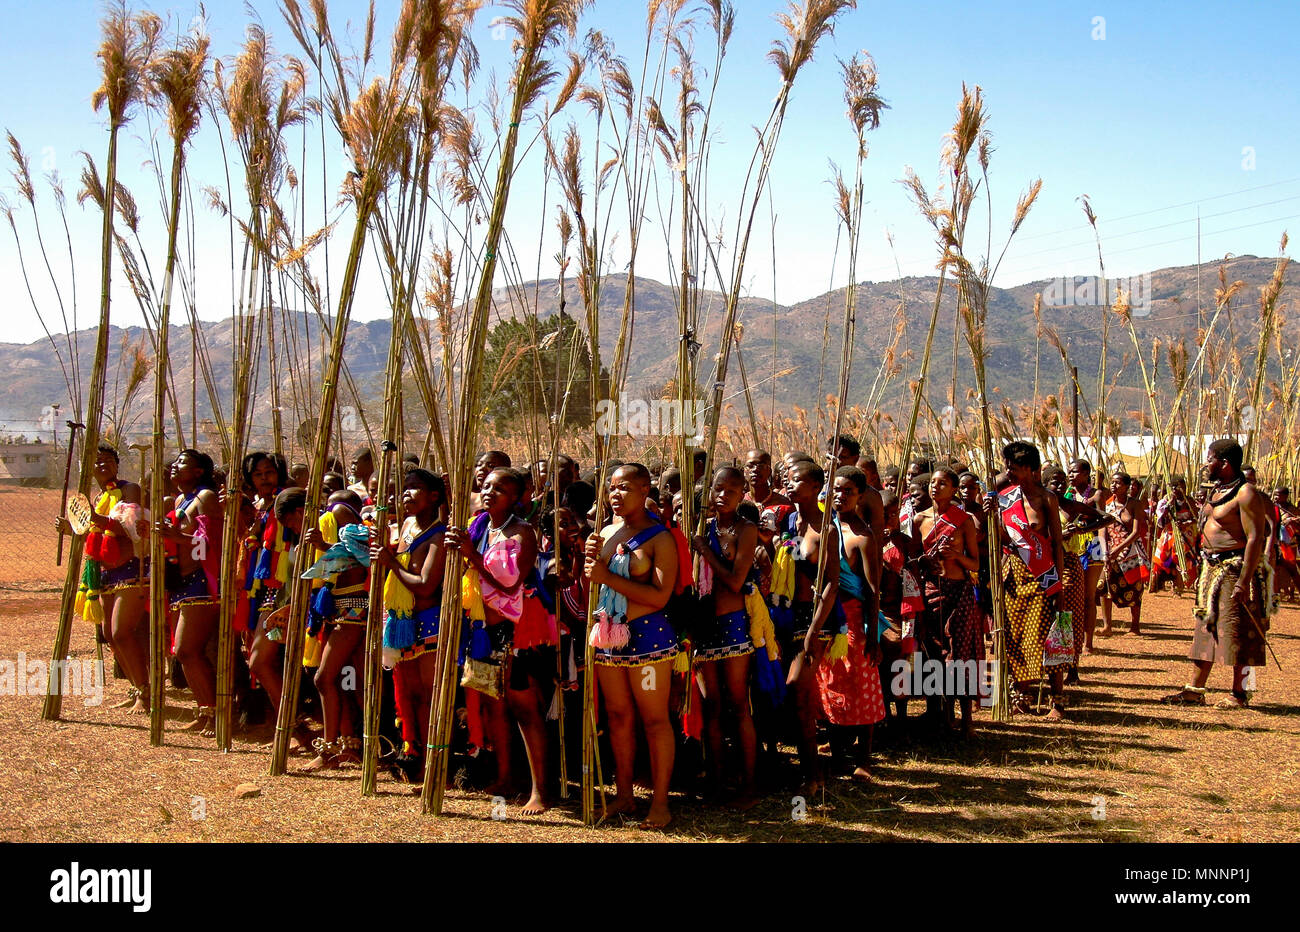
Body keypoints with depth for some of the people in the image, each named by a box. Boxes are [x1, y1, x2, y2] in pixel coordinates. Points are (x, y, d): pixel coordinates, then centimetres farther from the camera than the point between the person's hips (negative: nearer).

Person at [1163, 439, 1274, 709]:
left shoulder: (1246, 494, -15)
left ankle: (1239, 694, 6)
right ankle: (1195, 690, 15)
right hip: (1212, 568, 9)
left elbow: (1255, 539, -20)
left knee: (1237, 633, -3)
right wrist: (1204, 571, 19)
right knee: (1206, 629, 10)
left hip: (1235, 568, -9)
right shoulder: (1217, 490, 14)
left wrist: (1244, 581, -25)